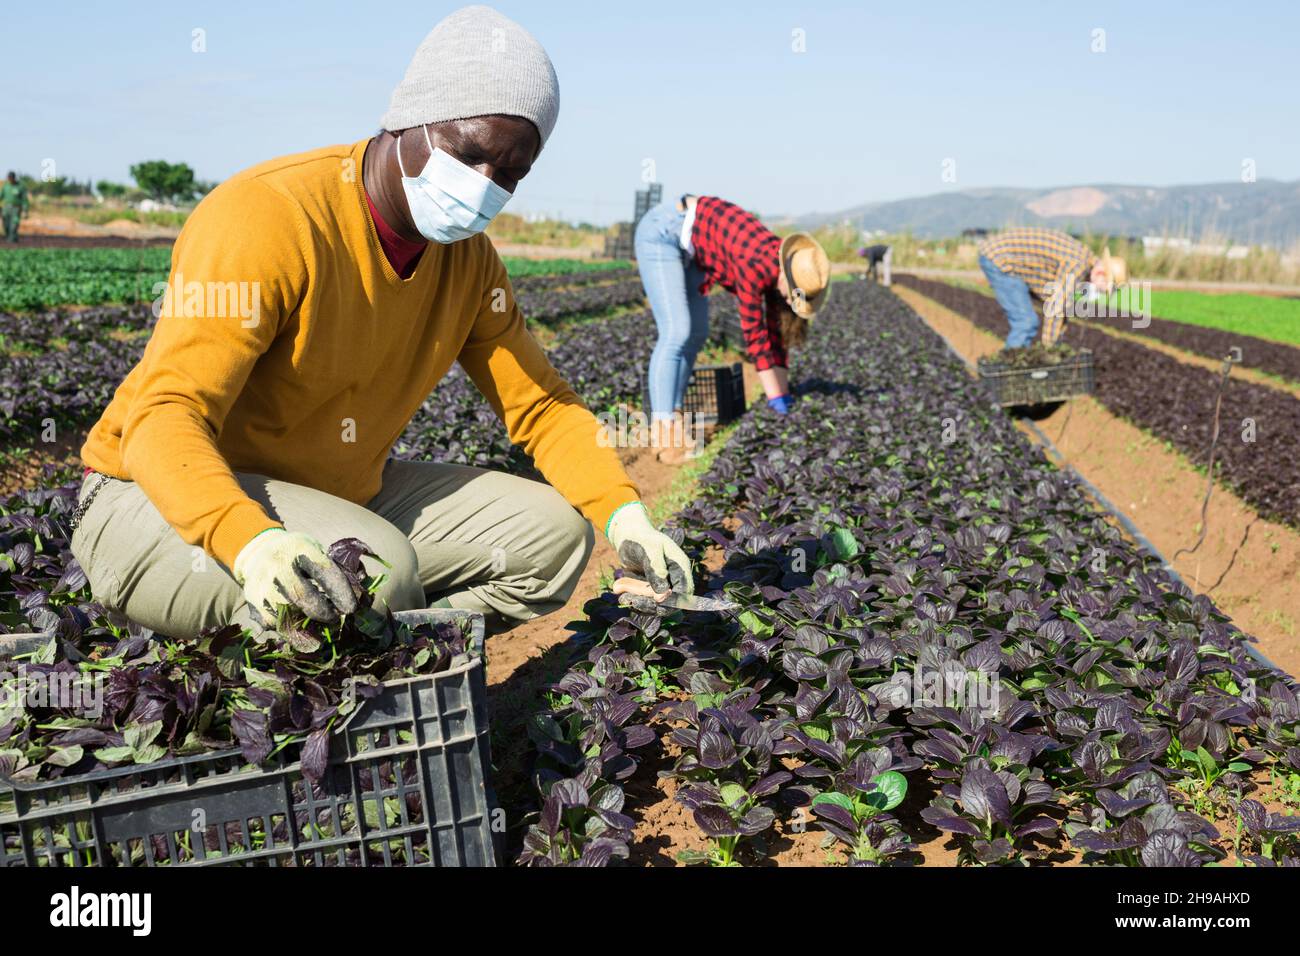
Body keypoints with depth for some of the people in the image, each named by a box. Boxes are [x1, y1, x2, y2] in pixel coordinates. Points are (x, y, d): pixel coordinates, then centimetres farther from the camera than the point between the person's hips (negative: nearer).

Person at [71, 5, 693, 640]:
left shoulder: (468, 259, -1)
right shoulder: (267, 216, -23)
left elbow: (542, 405, 4)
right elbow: (164, 419, -30)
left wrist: (625, 516, -13)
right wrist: (252, 541, -49)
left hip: (342, 493, 7)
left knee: (553, 532, -2)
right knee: (377, 570, -35)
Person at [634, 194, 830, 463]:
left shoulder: (779, 269, -6)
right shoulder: (755, 267, -31)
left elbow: (776, 337, 0)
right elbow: (755, 336, -26)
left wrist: (785, 398, 0)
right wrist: (777, 403, -20)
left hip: (688, 245, 9)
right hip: (662, 231, -9)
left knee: (696, 333, 6)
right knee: (677, 333, -16)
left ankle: (673, 419, 11)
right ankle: (664, 439, -16)